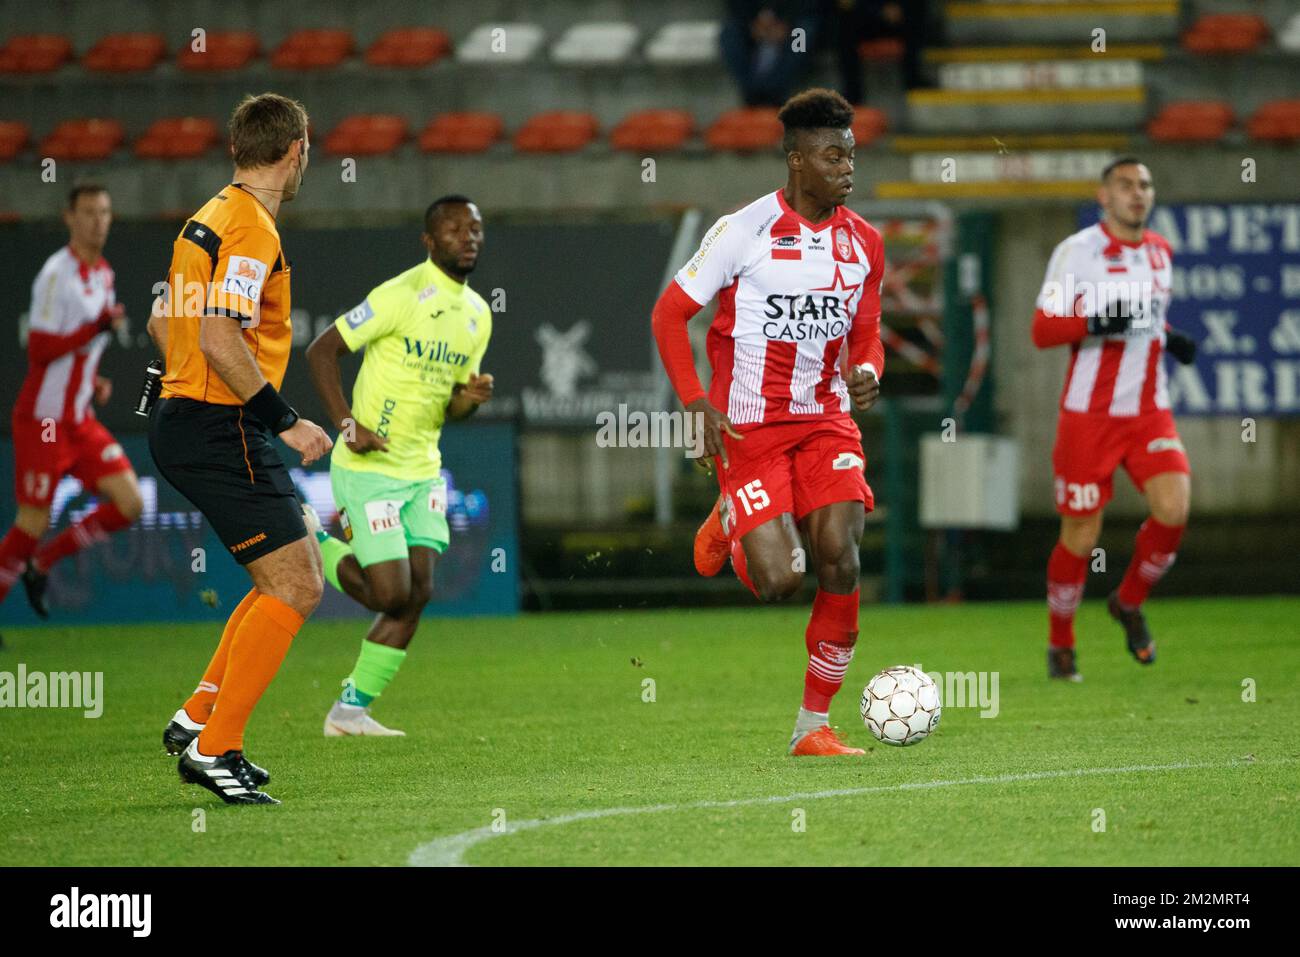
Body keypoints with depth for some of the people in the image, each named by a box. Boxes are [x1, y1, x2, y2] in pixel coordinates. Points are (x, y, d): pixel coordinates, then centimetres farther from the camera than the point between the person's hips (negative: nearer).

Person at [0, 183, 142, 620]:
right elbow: (39, 349, -21)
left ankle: (41, 564, 12)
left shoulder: (103, 274, 11)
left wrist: (95, 383, 8)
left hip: (80, 420, 8)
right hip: (42, 420, -8)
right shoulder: (57, 273, -15)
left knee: (129, 503, -3)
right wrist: (98, 327, -28)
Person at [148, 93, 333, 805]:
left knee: (299, 572, 15)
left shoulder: (213, 217, 15)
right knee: (295, 586, -11)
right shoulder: (251, 228, -15)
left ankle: (198, 716, 14)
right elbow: (220, 336, -25)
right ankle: (214, 748, -10)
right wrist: (285, 421, -22)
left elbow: (162, 323, 24)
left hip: (182, 419, 10)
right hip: (218, 432, -10)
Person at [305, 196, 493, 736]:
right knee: (391, 594, -12)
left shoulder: (477, 313, 11)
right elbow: (321, 351, -12)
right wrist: (347, 426, -20)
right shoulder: (401, 296, -14)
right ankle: (317, 552, 17)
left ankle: (351, 710, 9)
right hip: (369, 468, -8)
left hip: (423, 471, 8)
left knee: (418, 594, 0)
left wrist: (471, 399, -5)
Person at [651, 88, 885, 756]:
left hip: (826, 419, 4)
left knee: (840, 560, -14)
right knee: (779, 580, -14)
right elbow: (670, 313, -3)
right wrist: (697, 402, -13)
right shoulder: (744, 231, -9)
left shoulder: (864, 243, 6)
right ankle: (728, 524, 25)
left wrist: (866, 372, -7)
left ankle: (815, 725, -1)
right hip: (750, 425, -4)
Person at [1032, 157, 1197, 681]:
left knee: (1173, 509, -16)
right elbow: (1043, 329, -12)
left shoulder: (1160, 252, 11)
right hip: (1089, 415, -4)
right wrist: (1095, 322, -29)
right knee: (1080, 537, -1)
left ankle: (1129, 603, 11)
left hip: (1150, 411, 4)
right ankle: (1060, 645, 20)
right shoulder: (1077, 251, -8)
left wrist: (1170, 339, 7)